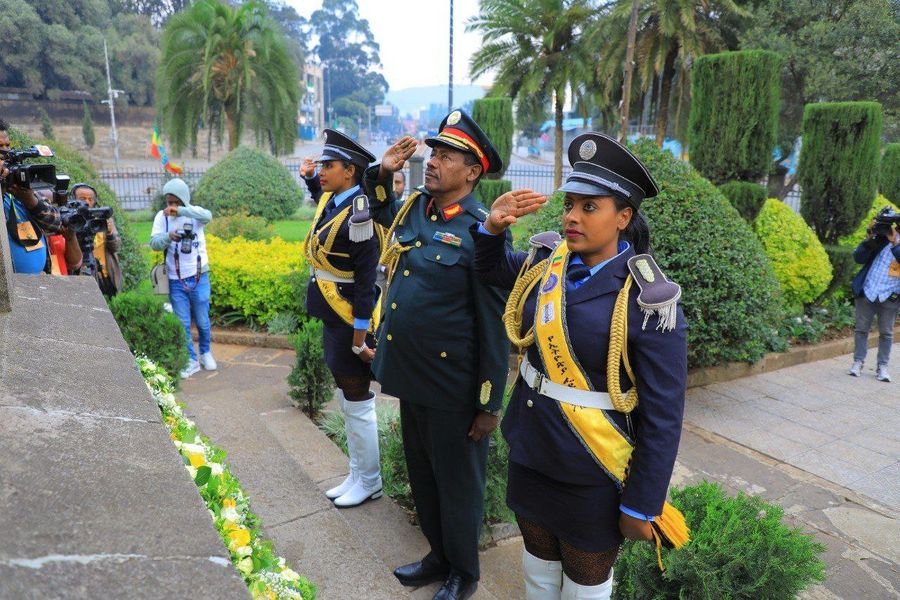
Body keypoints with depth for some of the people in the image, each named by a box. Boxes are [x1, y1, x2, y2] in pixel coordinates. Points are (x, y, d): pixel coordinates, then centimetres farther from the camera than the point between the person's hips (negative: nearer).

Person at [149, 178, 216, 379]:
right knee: (182, 323, 5)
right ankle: (191, 360, 17)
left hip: (198, 277, -1)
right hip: (176, 280, 1)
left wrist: (181, 211, -39)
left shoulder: (194, 213, -5)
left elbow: (208, 216, -28)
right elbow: (154, 243, -10)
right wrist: (168, 237, -31)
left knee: (202, 321, 11)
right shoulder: (161, 217, -1)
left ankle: (206, 353, 33)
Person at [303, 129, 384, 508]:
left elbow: (367, 277, -22)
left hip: (351, 322, -10)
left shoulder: (358, 210, -20)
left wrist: (359, 337, -21)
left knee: (358, 405, 4)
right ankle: (356, 476, 34)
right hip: (333, 320, 10)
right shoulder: (329, 201, 6)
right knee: (348, 403, 18)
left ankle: (370, 482, 23)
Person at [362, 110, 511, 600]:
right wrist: (383, 171, 5)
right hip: (410, 376, 7)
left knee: (457, 483, 12)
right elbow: (377, 207, 27)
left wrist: (490, 404, -12)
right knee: (421, 476, 22)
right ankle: (439, 555, 45)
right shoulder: (411, 207, 2)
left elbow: (495, 326, -15)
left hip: (453, 389, -7)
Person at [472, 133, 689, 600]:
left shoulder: (648, 301, -22)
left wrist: (641, 507, -12)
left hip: (591, 478, -5)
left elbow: (662, 417, -17)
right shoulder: (545, 261, -6)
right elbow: (492, 270, 16)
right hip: (529, 453, 5)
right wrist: (493, 227, -6)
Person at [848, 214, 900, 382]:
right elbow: (858, 258, -4)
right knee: (862, 329, 7)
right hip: (867, 292, 0)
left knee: (886, 333, 7)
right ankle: (858, 362, 17)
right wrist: (869, 239, -16)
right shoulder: (883, 234, 0)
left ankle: (882, 367, 15)